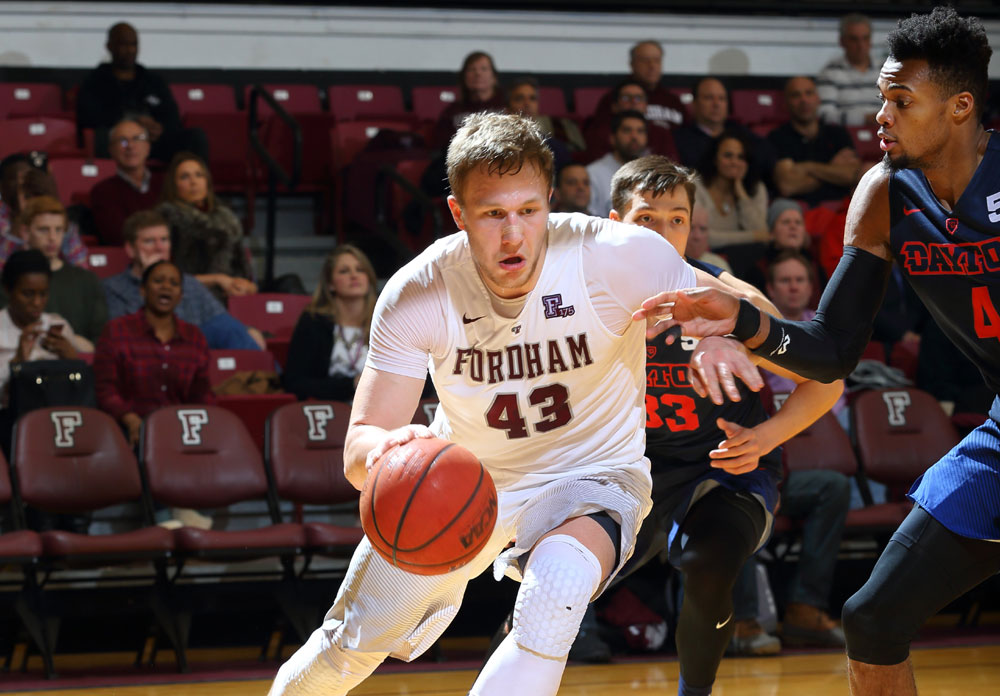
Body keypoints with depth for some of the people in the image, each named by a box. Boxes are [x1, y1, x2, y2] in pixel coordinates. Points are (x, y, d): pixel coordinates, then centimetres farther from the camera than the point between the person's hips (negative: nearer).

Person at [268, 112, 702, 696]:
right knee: (352, 646, 15)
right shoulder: (418, 292, -23)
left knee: (557, 588, -37)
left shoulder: (620, 257, -29)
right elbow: (358, 451, -24)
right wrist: (383, 450, -52)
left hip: (589, 475, -2)